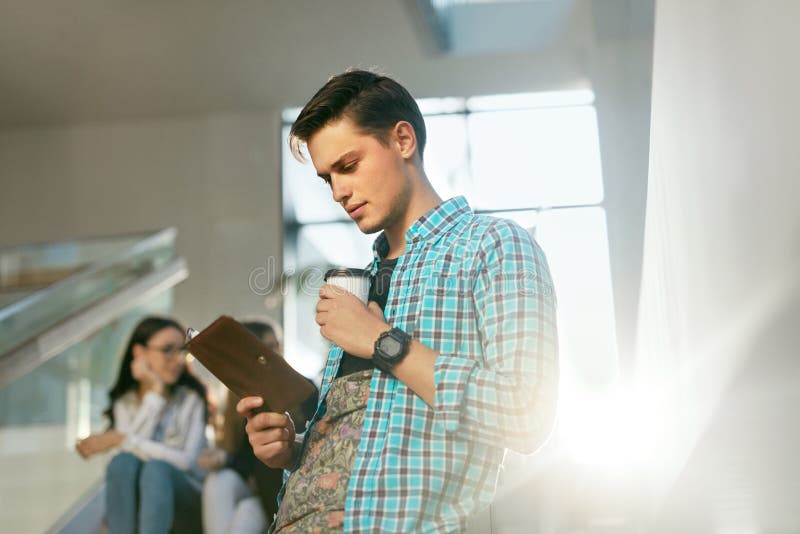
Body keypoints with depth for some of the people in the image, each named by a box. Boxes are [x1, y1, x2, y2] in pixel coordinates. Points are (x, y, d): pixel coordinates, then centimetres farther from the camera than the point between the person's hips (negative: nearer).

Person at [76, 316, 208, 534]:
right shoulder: (125, 403, 6)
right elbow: (131, 453, -13)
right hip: (134, 508, 2)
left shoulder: (191, 399, -3)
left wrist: (122, 440, -20)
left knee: (157, 468, -32)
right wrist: (155, 393, -13)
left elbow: (186, 460, -17)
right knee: (123, 462, -28)